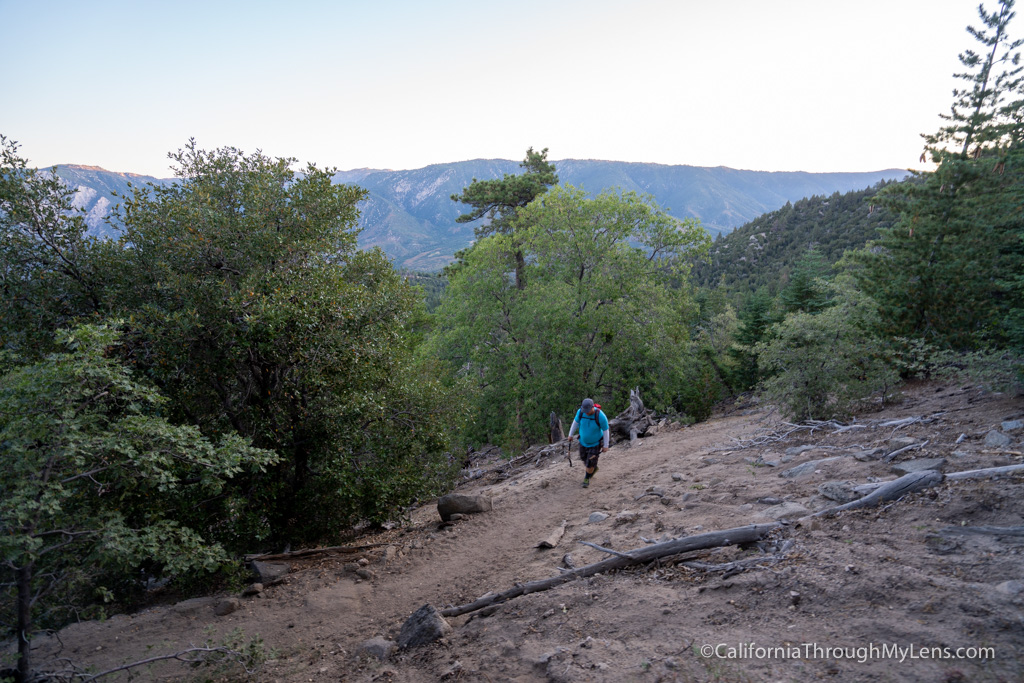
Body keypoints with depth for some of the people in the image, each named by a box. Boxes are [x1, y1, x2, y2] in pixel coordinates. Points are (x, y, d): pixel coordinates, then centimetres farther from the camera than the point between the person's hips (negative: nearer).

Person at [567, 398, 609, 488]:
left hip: (596, 443, -4)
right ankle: (594, 469, 57)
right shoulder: (580, 411, -26)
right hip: (583, 440, 4)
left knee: (590, 463, 2)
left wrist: (605, 446, -11)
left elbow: (605, 430, -20)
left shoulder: (600, 416, -36)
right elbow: (576, 422, -5)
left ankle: (587, 479, 33)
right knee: (584, 458, 24)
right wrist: (570, 434, 4)